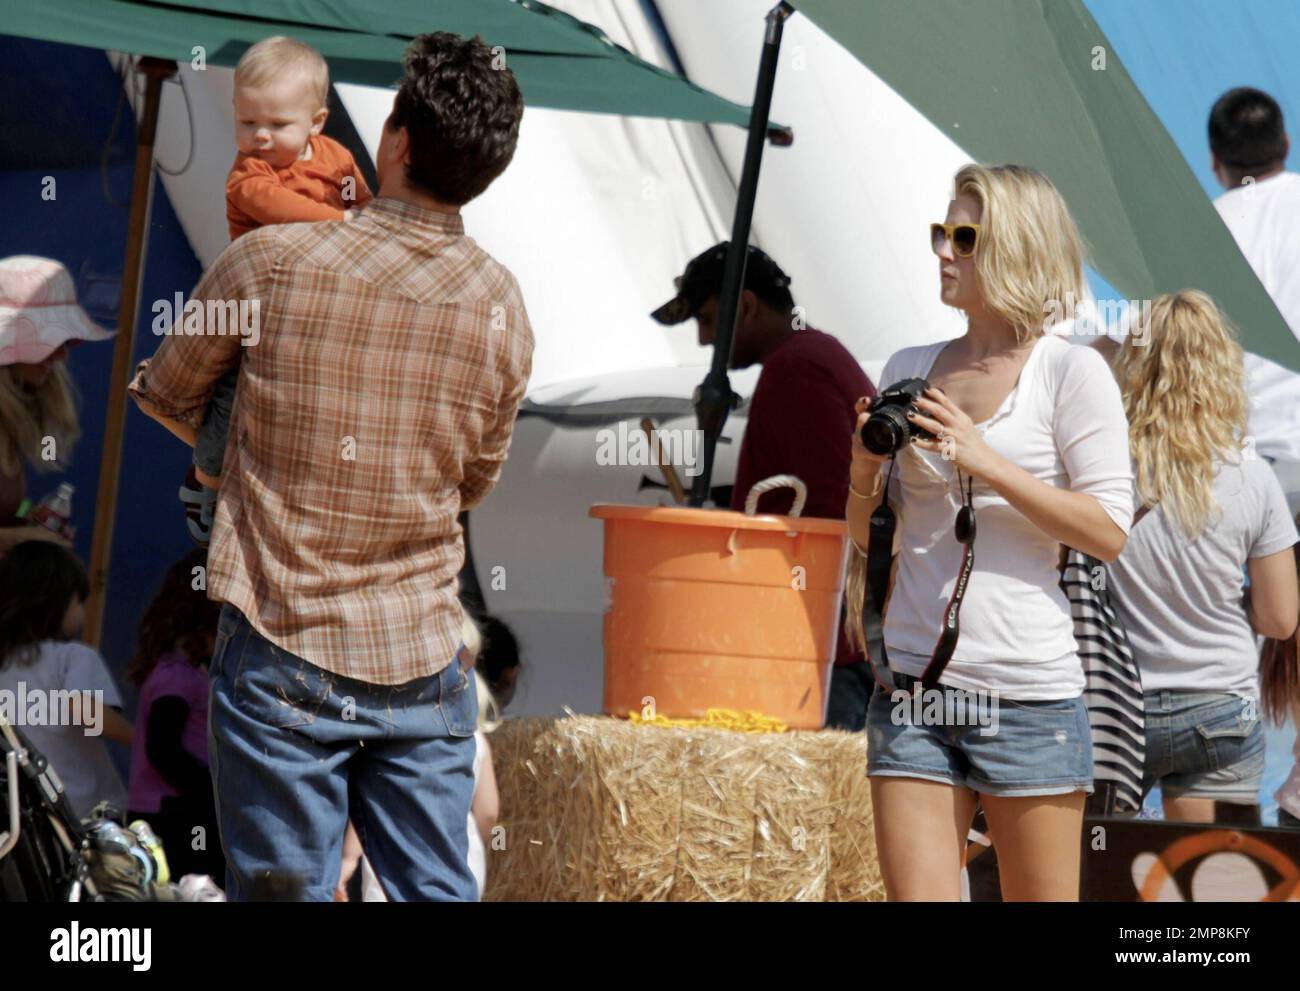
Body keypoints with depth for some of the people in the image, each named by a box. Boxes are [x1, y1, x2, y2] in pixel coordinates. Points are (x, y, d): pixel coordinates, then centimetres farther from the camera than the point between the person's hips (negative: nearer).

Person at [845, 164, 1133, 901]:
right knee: (916, 897, -5)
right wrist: (865, 468, -1)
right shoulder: (910, 371, 14)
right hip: (912, 682, 4)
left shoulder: (1072, 372, -2)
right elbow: (868, 532, 21)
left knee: (1040, 896, 3)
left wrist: (985, 462, -15)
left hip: (1028, 689, -4)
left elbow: (1109, 531, -9)